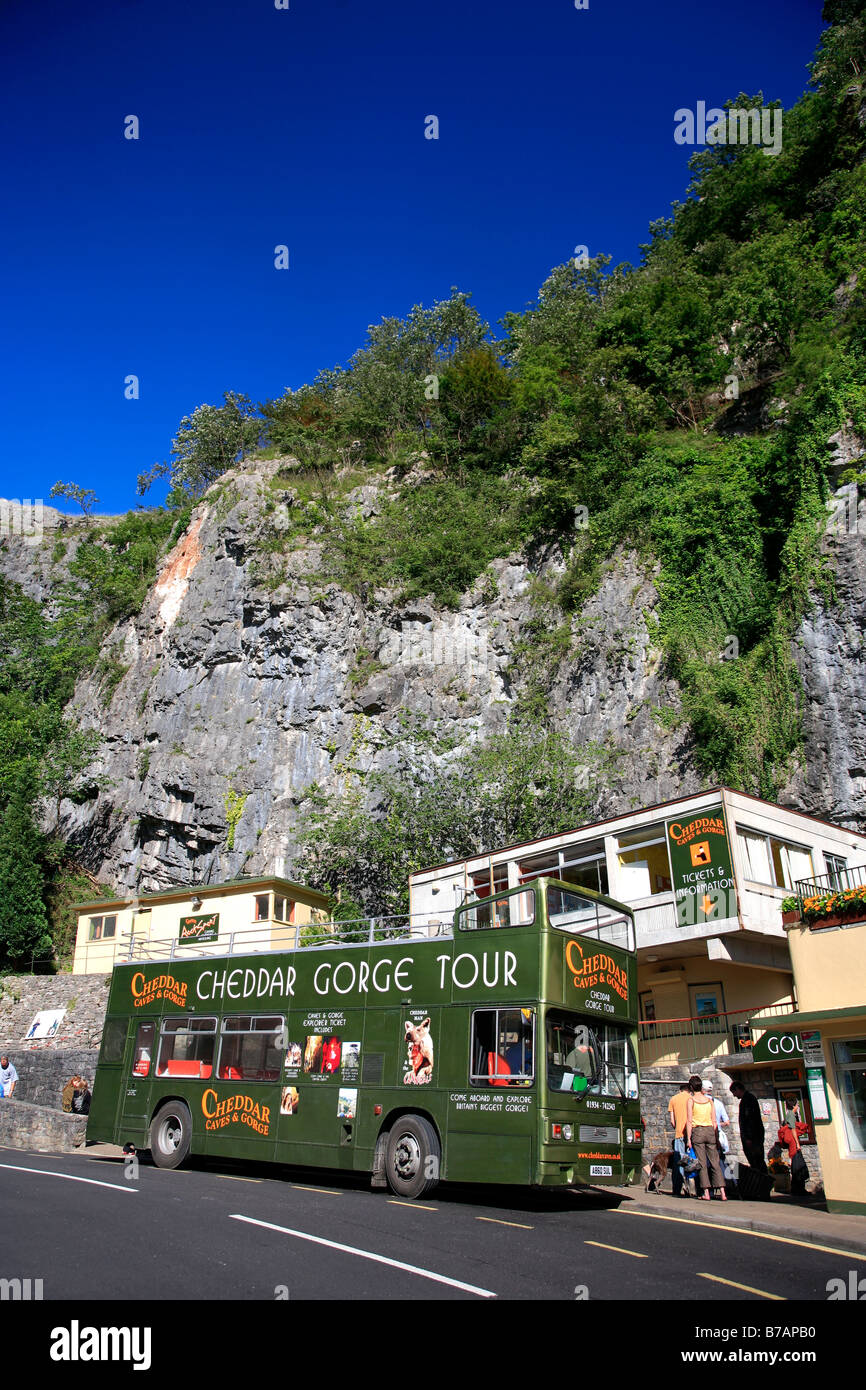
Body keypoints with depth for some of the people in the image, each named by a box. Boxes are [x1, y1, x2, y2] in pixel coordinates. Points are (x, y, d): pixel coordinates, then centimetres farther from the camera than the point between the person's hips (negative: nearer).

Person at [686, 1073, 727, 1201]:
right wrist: (716, 1137, 15)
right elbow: (714, 1122, 9)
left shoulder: (691, 1100, -2)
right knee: (715, 1163, 4)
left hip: (697, 1132, -3)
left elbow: (689, 1121, -6)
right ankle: (722, 1192, -3)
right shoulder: (709, 1100, 8)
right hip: (710, 1131, 3)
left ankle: (706, 1193, -1)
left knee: (702, 1164, 1)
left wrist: (688, 1139, -4)